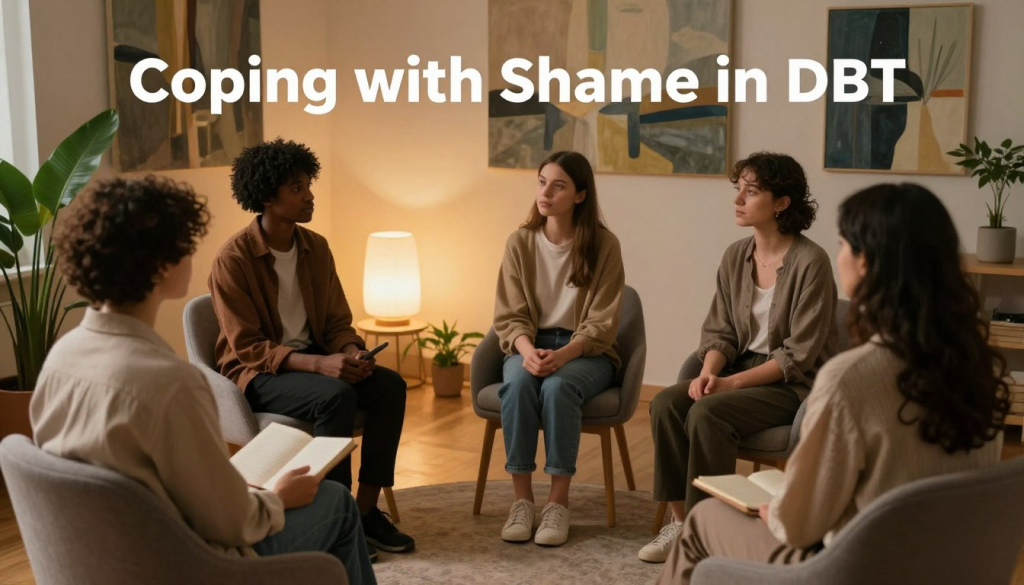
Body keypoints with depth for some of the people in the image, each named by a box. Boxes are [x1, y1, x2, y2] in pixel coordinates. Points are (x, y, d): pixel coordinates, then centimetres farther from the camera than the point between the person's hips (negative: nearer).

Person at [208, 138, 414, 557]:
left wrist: (351, 353, -14)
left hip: (313, 357, 6)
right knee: (336, 395, -33)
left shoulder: (315, 247, 5)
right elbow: (247, 347, -18)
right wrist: (318, 364, -29)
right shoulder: (233, 260, -15)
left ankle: (366, 510, -10)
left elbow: (338, 322, 10)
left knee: (391, 385, -18)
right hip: (256, 372, -6)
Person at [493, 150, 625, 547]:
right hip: (529, 346, 2)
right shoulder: (520, 242, 1)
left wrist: (563, 354, -26)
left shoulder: (603, 246, -6)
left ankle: (559, 502, -24)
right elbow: (510, 317, -1)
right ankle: (522, 499, -23)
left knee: (558, 386, -34)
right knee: (518, 382, -32)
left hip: (586, 351, -2)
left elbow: (601, 324, -9)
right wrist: (527, 351, -23)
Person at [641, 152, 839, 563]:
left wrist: (731, 383, -21)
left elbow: (799, 354, -17)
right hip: (744, 370, 6)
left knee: (707, 413, -29)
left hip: (795, 384, -6)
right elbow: (719, 332, 7)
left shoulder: (810, 262, -16)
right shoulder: (736, 256, 5)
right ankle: (680, 521, -10)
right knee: (666, 403, -17)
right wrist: (708, 373, -14)